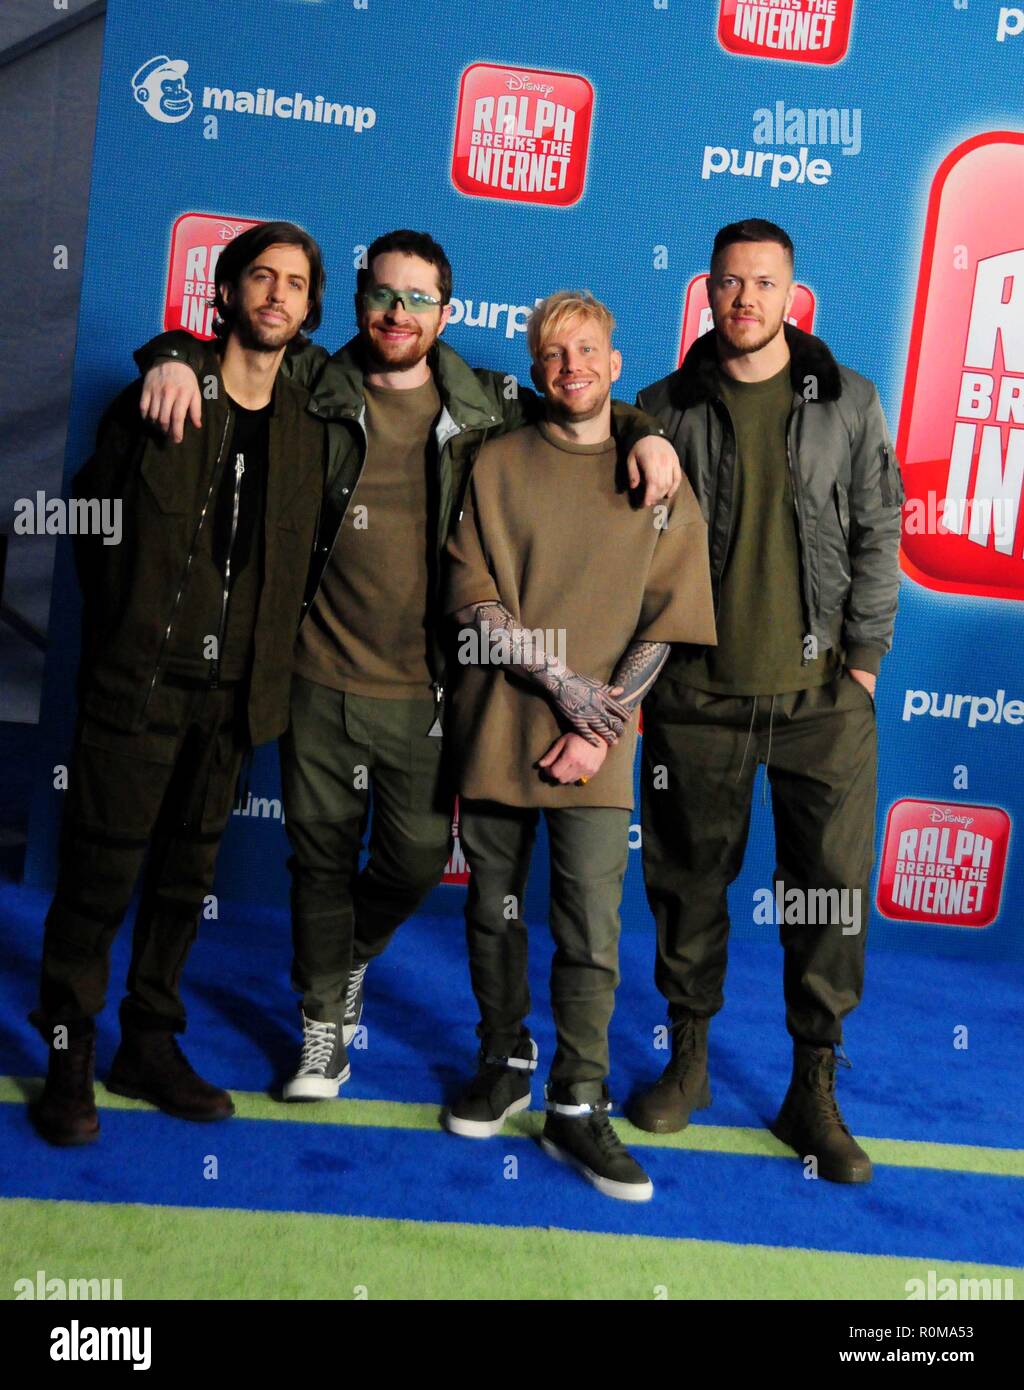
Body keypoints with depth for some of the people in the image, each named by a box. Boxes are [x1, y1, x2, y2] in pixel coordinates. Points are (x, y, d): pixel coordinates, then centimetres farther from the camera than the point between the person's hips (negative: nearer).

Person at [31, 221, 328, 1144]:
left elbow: (295, 558, 10)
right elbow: (93, 515, 6)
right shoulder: (162, 398, -2)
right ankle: (70, 1059, 19)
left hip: (234, 690, 4)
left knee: (186, 878, 13)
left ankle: (150, 1048, 28)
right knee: (100, 877, 3)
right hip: (138, 682, -3)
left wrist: (267, 668, 3)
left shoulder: (307, 425, 7)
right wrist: (128, 627, 7)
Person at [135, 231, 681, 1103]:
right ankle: (323, 1026, 31)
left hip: (426, 688, 1)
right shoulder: (315, 386, 2)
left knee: (419, 858, 7)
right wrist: (174, 360, -13)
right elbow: (214, 343, 10)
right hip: (322, 678, 0)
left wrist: (645, 434, -5)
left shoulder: (488, 405, 4)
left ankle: (353, 956, 42)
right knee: (322, 856, 10)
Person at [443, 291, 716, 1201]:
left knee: (591, 928, -4)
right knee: (495, 910, 11)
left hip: (599, 736, -1)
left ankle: (579, 1108, 9)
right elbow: (472, 596, -1)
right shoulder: (497, 466, 7)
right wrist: (560, 681, -11)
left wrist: (602, 723, -10)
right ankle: (504, 1062, 30)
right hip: (497, 719, 1)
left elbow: (666, 621, 1)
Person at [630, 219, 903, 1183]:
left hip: (822, 694, 1)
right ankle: (688, 1059, 29)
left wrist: (863, 659, -1)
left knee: (833, 889, 2)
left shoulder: (849, 402, 6)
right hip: (695, 695, 0)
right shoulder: (665, 410, 4)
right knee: (689, 880, 9)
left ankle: (814, 1092, 18)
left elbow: (878, 536, 6)